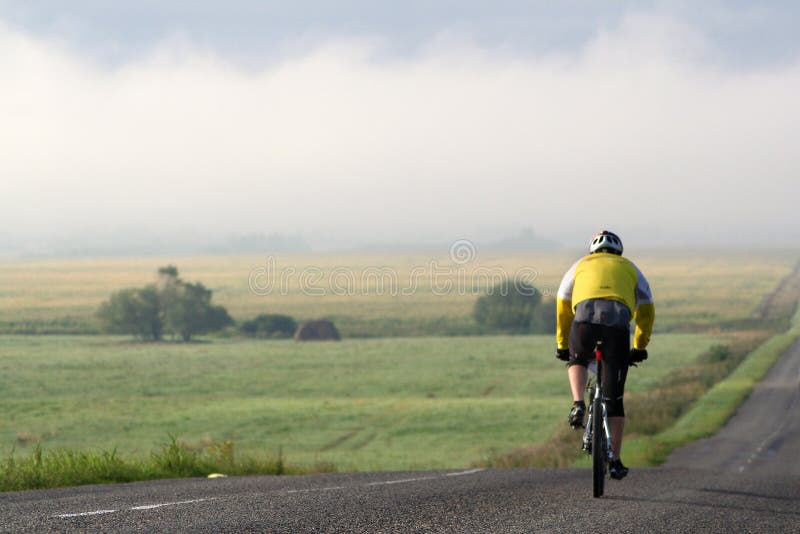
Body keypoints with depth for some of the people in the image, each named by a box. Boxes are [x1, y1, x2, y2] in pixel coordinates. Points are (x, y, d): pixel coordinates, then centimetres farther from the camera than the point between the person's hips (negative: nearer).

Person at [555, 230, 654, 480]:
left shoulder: (581, 265, 31)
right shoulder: (631, 269, 32)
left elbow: (563, 309, 29)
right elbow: (646, 311, 28)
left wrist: (562, 345, 38)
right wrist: (639, 347, 37)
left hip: (585, 318, 0)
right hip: (618, 321, 0)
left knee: (577, 361, 34)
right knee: (615, 398, 10)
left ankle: (578, 404, 7)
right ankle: (615, 461, 10)